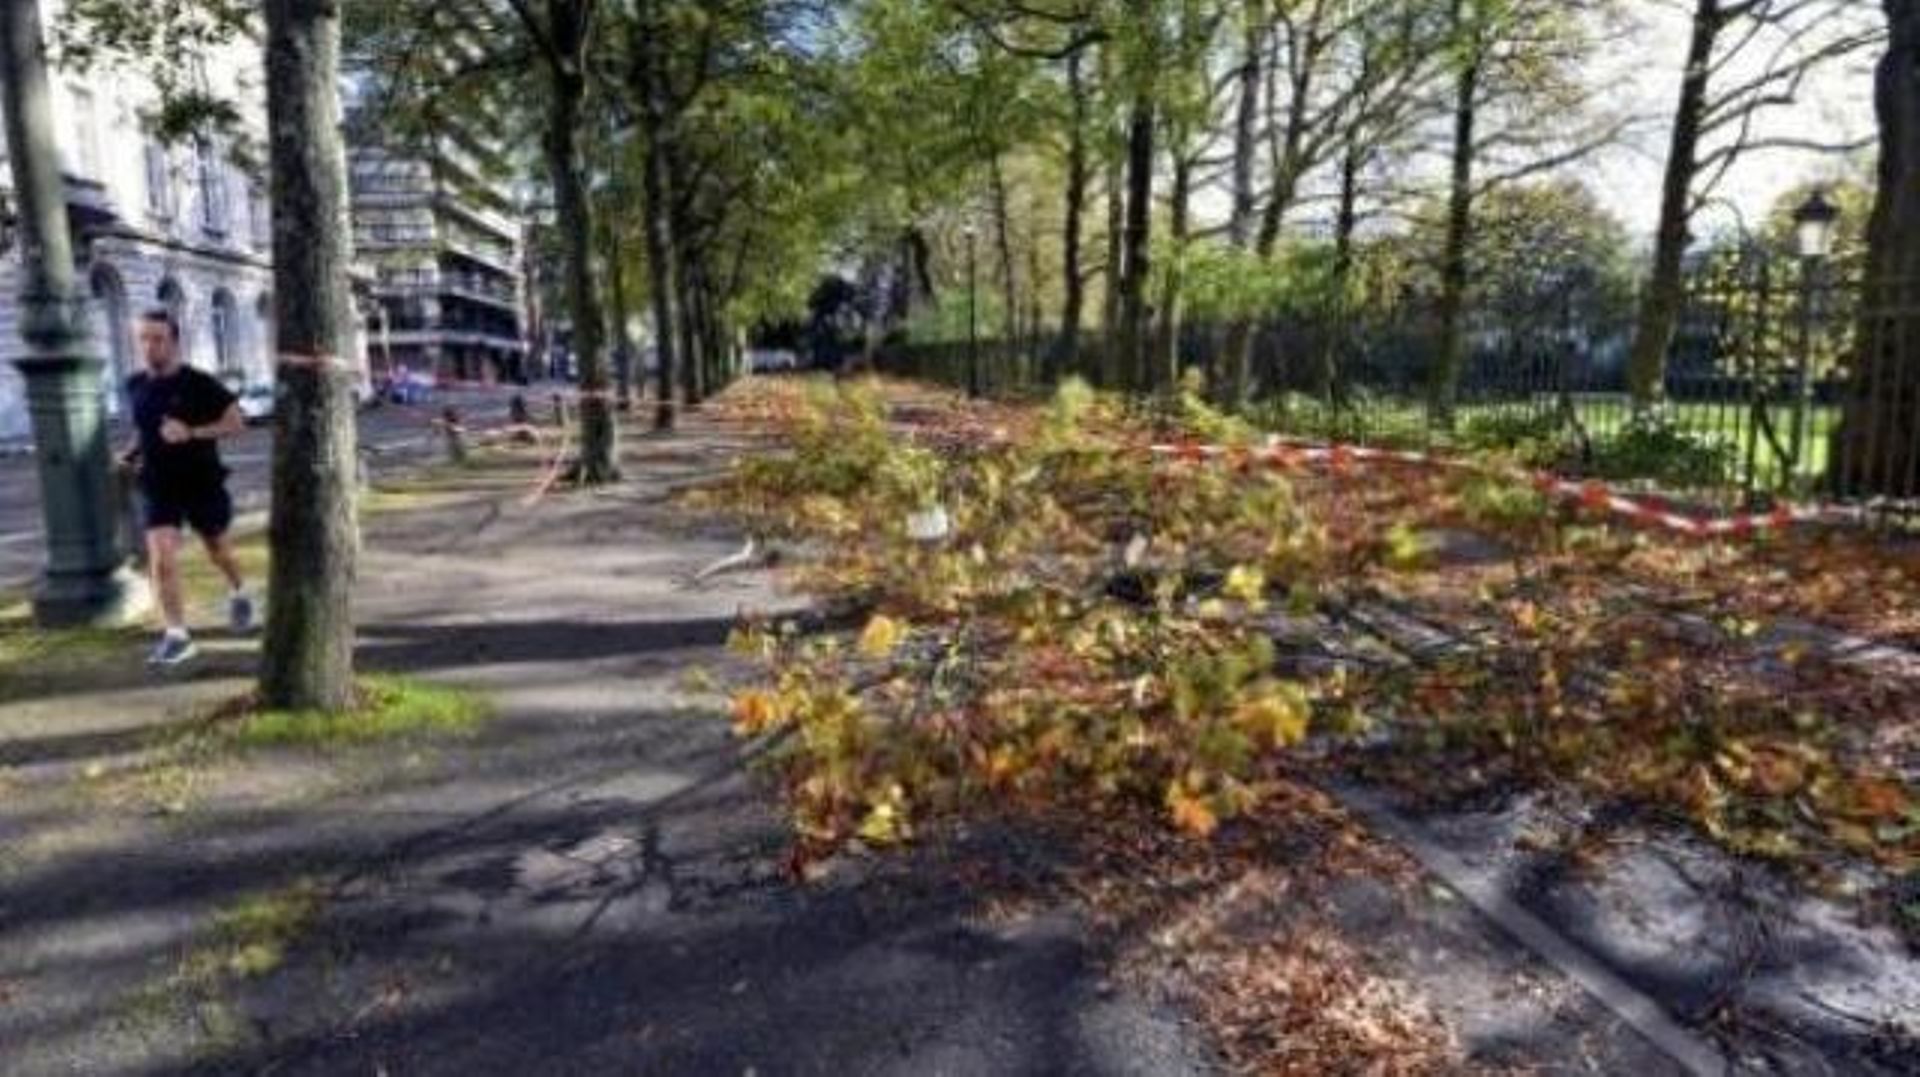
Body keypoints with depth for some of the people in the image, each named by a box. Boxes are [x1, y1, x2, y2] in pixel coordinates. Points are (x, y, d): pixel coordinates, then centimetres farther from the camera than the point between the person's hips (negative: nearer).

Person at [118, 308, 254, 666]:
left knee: (217, 549, 17)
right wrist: (132, 452, 2)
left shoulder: (199, 383, -12)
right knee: (161, 559, -10)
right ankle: (177, 636, -5)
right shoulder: (136, 386, 3)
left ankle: (239, 593, 48)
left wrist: (191, 432, -25)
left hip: (203, 482, -3)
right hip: (158, 487, 3)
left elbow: (236, 422, -12)